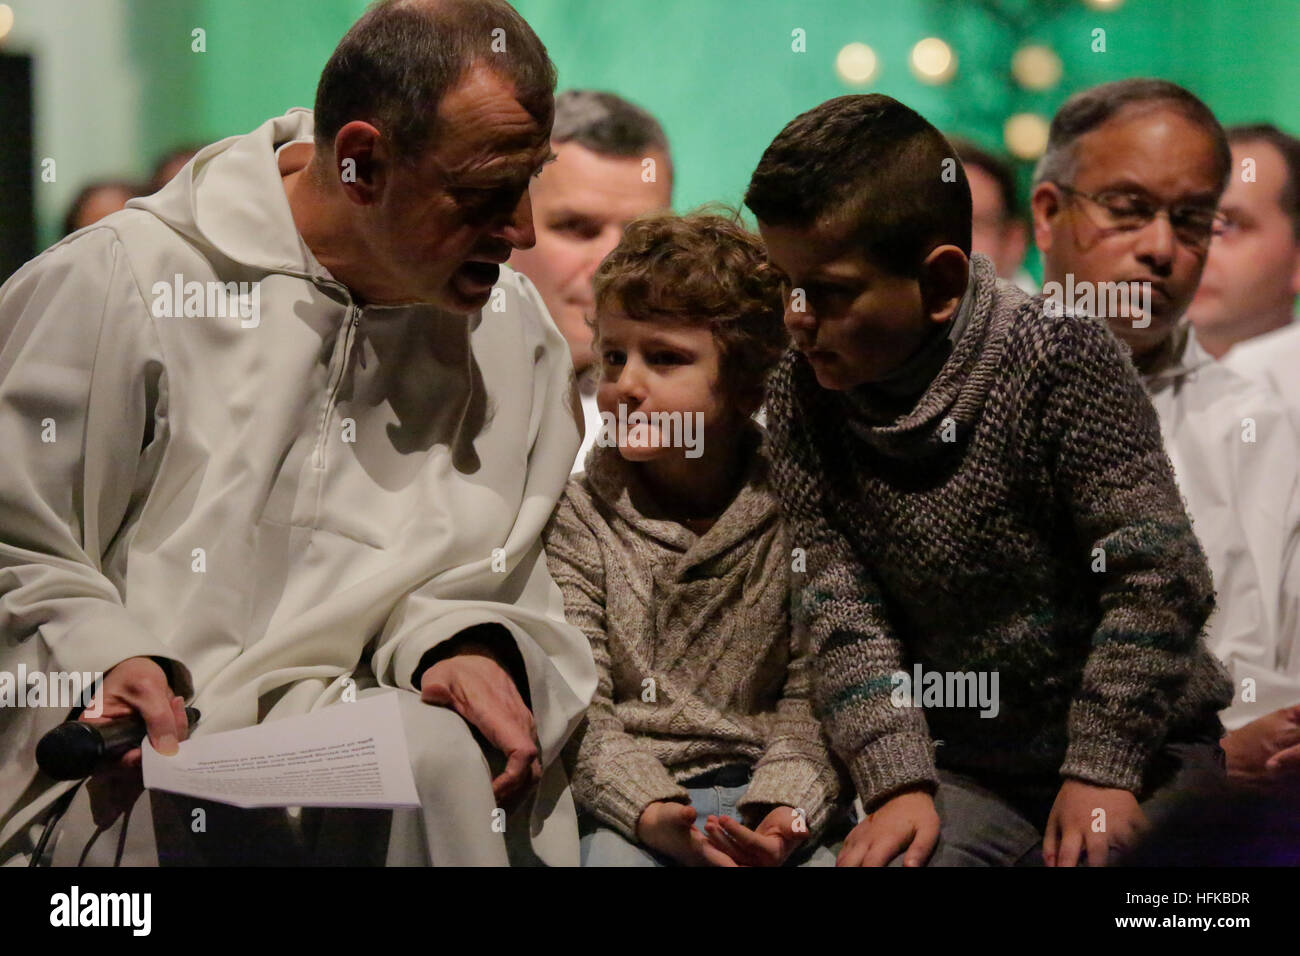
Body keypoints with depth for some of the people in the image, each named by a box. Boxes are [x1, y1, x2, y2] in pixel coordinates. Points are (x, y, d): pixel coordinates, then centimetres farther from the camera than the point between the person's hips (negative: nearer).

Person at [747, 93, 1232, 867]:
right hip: (967, 768, 3)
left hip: (1140, 748, -3)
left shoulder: (1059, 353, -16)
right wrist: (897, 782, -15)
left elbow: (1155, 576, -16)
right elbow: (842, 608, -5)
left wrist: (1101, 771, -16)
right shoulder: (803, 395, -3)